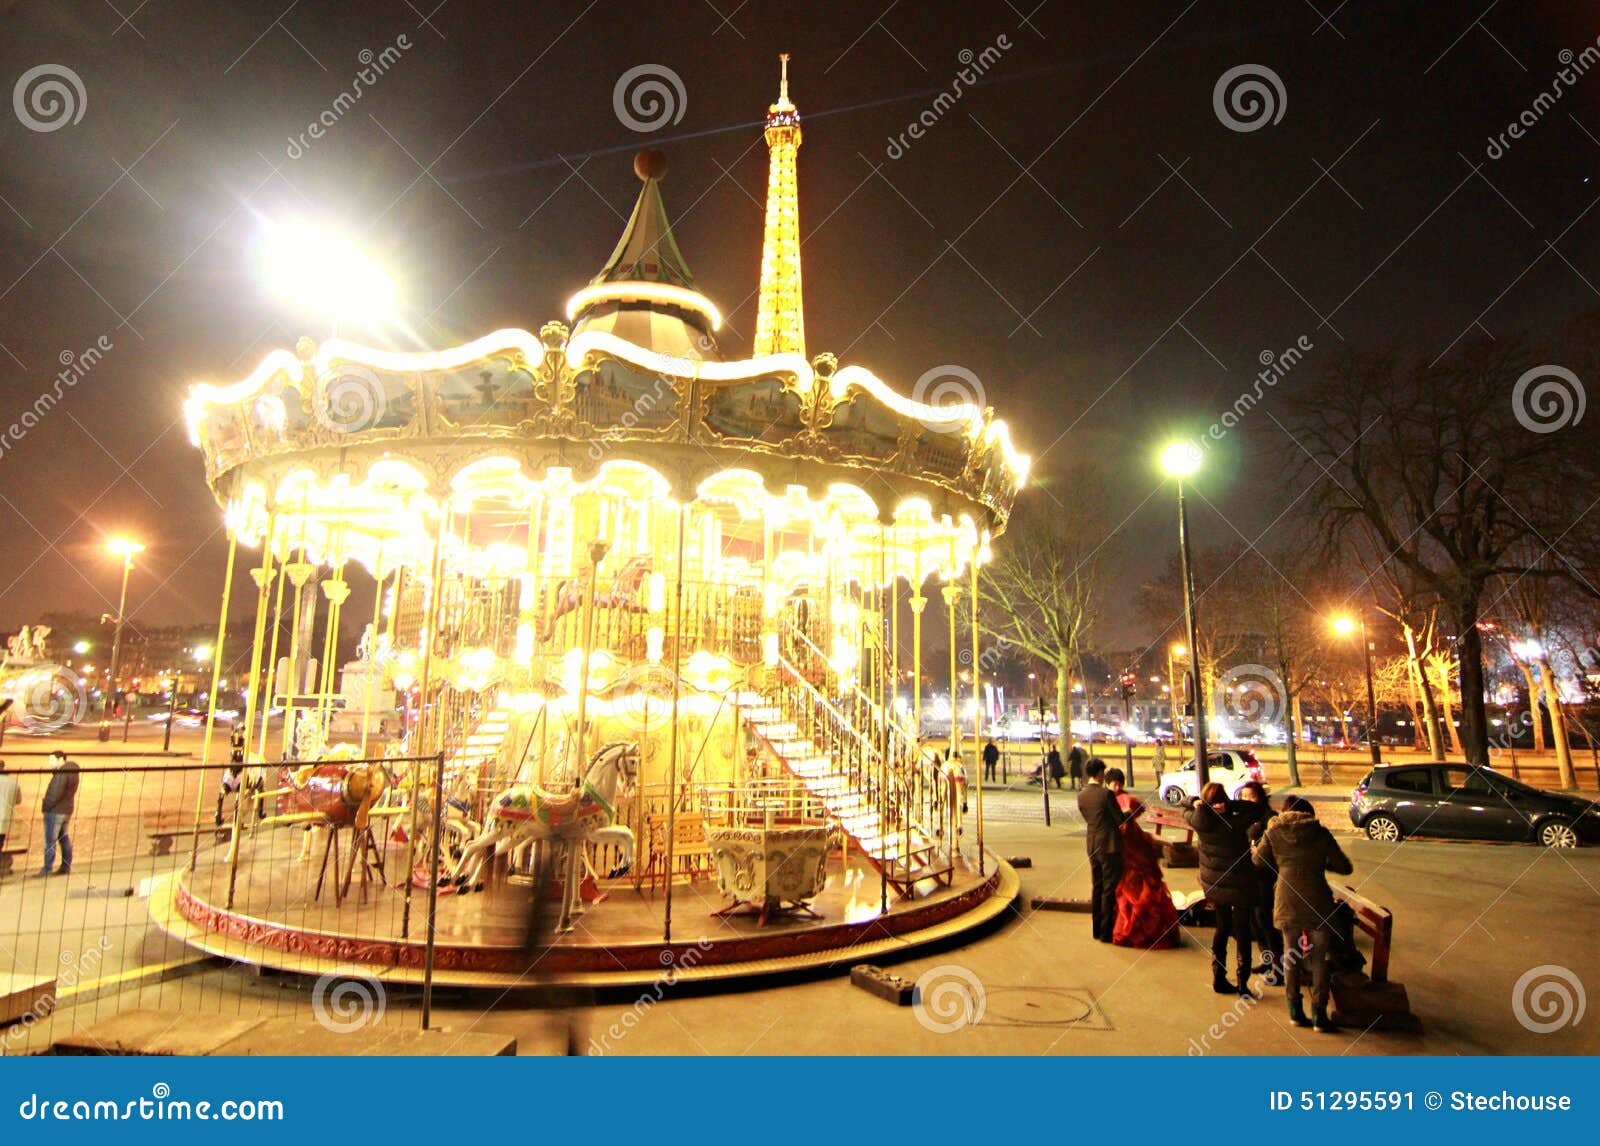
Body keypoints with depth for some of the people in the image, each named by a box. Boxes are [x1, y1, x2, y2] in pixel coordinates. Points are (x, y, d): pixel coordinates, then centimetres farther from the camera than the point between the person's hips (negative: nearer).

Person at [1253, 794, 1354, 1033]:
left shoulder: (1273, 832, 3)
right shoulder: (1320, 833, 1)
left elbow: (1259, 861, 12)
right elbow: (1345, 867, 4)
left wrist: (1253, 849, 32)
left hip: (1287, 901, 1)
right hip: (1317, 902, -1)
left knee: (1291, 954, 14)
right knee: (1319, 959, 10)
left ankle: (1295, 1012, 19)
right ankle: (1319, 1015, 12)